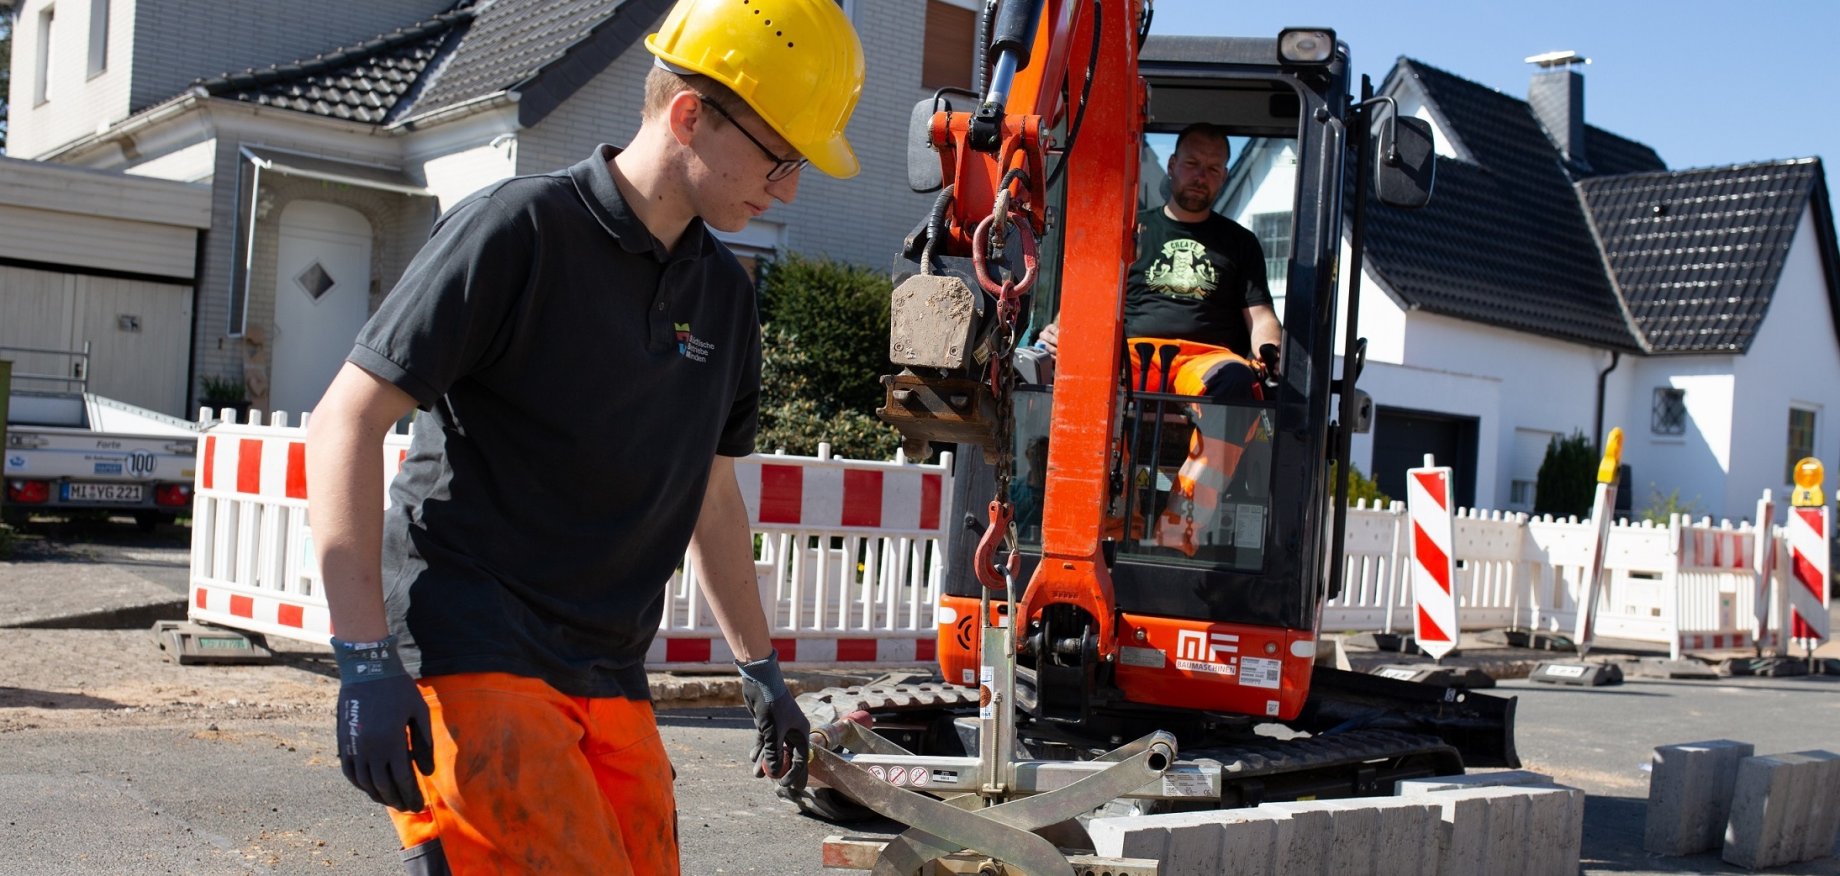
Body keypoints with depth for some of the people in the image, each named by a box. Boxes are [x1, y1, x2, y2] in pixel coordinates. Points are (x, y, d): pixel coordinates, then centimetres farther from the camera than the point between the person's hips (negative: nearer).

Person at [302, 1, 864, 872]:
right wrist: (365, 658, -17)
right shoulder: (516, 228, -7)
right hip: (468, 659, -7)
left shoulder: (724, 293, 13)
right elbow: (344, 422, -10)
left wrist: (760, 667, 27)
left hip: (609, 682, 7)